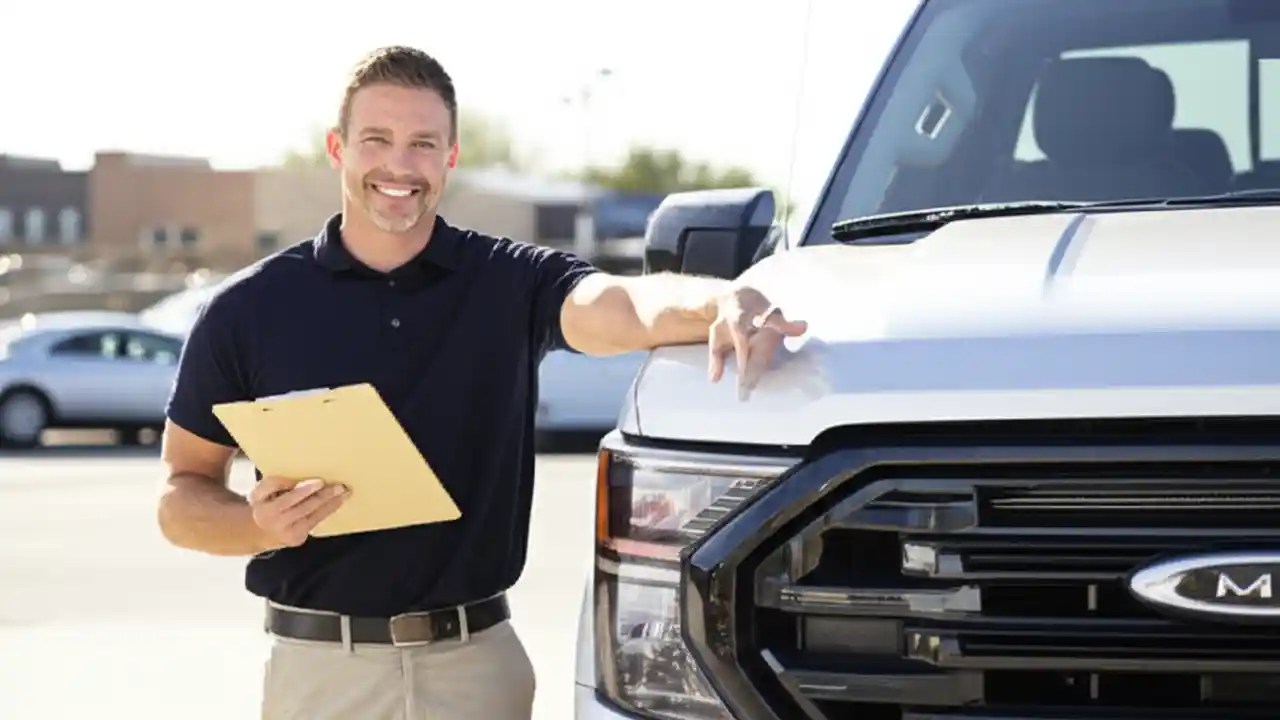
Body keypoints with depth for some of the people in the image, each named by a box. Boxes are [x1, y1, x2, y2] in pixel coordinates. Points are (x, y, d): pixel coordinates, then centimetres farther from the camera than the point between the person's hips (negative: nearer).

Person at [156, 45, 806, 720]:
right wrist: (258, 523, -18)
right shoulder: (249, 308, -1)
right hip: (318, 665, 0)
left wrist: (720, 301, -43)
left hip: (479, 662, 1)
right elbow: (182, 494, 4)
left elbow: (629, 305, -21)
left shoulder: (510, 284, 0)